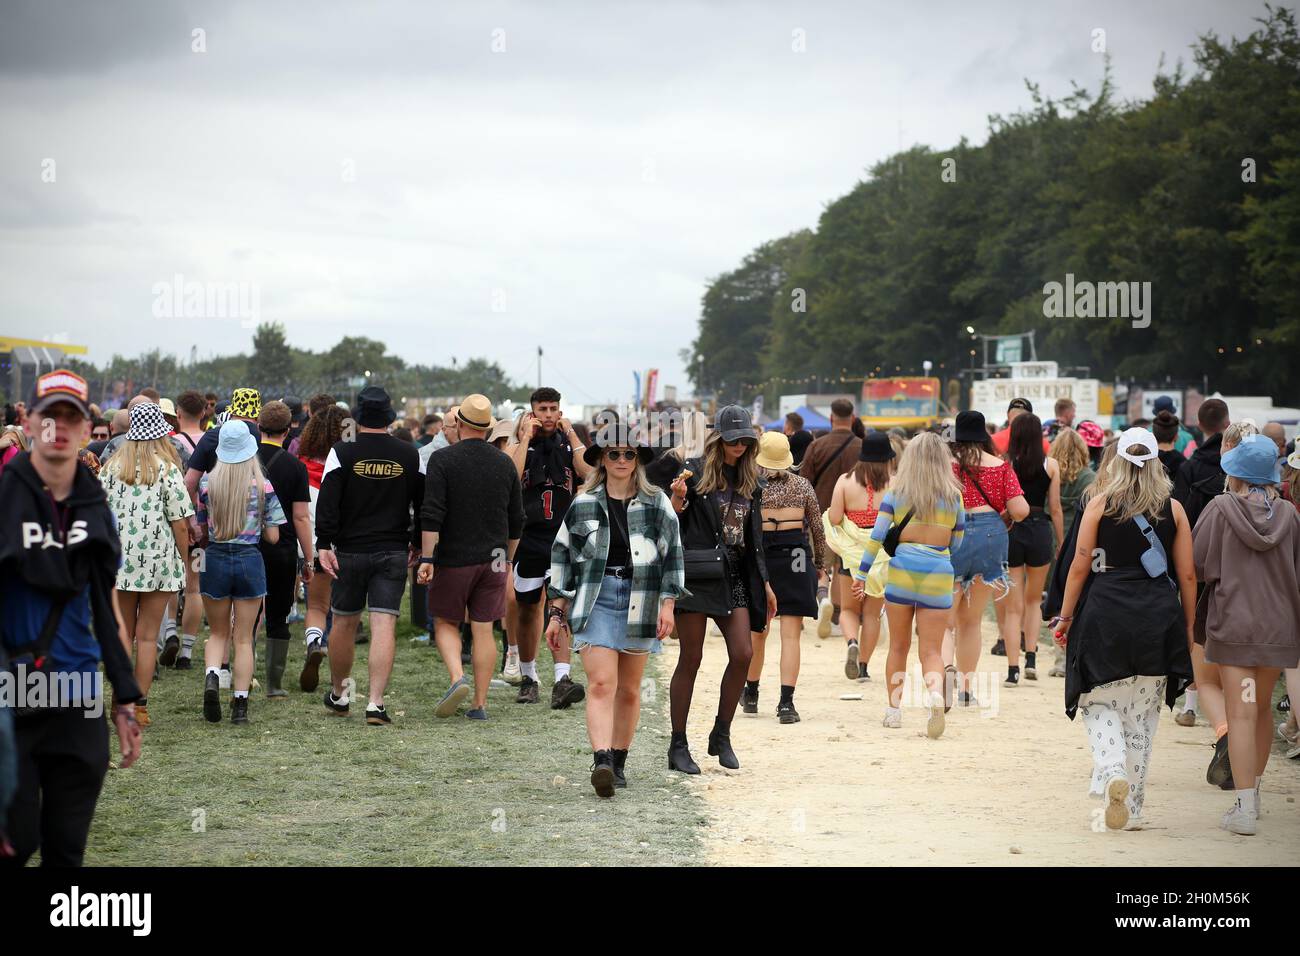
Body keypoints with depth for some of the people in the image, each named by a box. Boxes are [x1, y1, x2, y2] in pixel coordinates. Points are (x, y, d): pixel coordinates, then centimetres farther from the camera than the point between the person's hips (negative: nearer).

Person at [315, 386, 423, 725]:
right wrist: (417, 544, 19)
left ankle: (339, 694, 29)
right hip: (393, 552, 0)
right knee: (384, 626, -4)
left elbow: (328, 503, -11)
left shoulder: (342, 453, -5)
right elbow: (423, 503, 8)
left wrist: (324, 544, -11)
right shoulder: (409, 455, 2)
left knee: (344, 623, 13)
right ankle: (376, 703, -12)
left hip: (350, 551, 0)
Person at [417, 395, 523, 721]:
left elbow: (432, 515, -15)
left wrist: (427, 558, -13)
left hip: (454, 559, -3)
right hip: (493, 560, 3)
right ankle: (480, 703, 6)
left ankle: (457, 677, -13)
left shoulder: (443, 460, -8)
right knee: (483, 630, 6)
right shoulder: (505, 464, 6)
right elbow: (516, 520, 11)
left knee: (445, 623, 11)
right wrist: (506, 559, 21)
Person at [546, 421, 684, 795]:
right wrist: (557, 612, 7)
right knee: (602, 684, -15)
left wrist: (667, 603, -3)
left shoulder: (656, 503, 6)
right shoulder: (583, 504, 7)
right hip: (595, 600, -1)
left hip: (639, 602, 1)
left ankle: (619, 763, 18)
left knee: (629, 690, 8)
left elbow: (673, 553, 6)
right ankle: (601, 763, -26)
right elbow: (561, 556, 10)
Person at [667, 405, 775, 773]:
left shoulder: (749, 481, 14)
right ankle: (678, 746, 7)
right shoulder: (696, 470, -4)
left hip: (734, 576, 5)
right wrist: (678, 498, -25)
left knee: (743, 653, -5)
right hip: (697, 573, -5)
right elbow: (673, 524, -4)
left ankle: (721, 736, 11)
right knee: (691, 659, -1)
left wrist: (764, 584, 20)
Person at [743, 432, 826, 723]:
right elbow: (817, 527, 6)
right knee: (790, 635, -1)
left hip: (758, 556, 0)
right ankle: (786, 702, -10)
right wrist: (820, 562, 18)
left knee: (756, 632, 17)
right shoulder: (802, 486, 3)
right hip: (795, 556, 0)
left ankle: (751, 694, 32)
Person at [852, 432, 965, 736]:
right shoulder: (954, 495, 3)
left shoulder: (896, 491, 1)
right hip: (939, 573, 0)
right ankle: (936, 694, -27)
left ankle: (894, 710, 17)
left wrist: (862, 573, 2)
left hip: (902, 569, 0)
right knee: (932, 650, 1)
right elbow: (957, 544, 9)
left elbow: (877, 536, -3)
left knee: (898, 646, 14)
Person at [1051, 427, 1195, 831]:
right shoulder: (1173, 509, 5)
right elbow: (1188, 575, 4)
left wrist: (1065, 616, 7)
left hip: (1105, 612, -1)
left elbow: (1080, 565, -2)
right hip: (1159, 616, 2)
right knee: (1142, 714, 10)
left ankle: (1112, 772, -16)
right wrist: (1188, 628, 13)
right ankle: (1131, 808, 11)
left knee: (1101, 702, 11)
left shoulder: (1100, 504, 1)